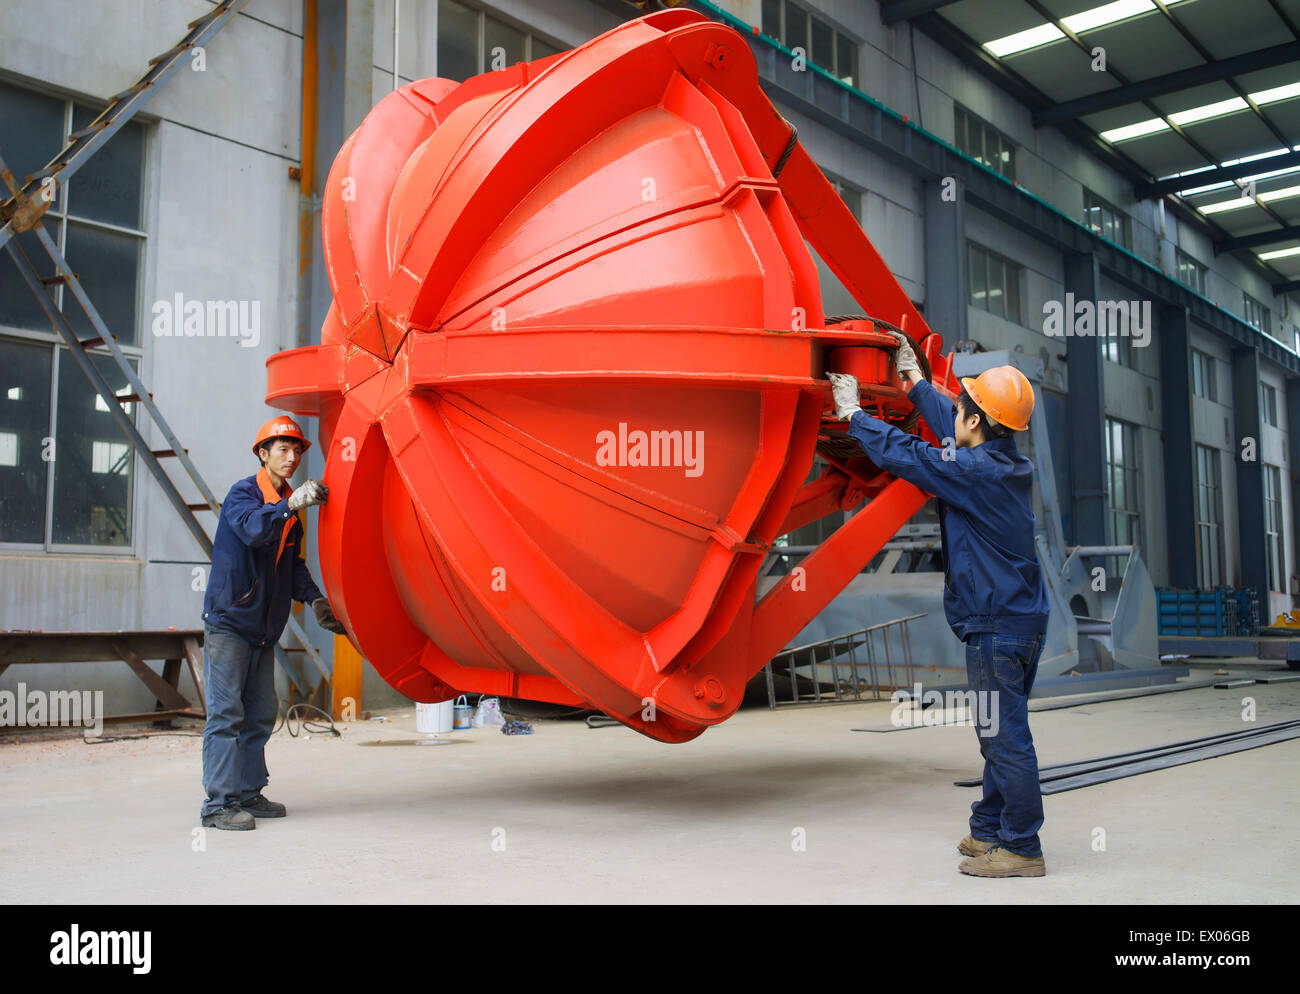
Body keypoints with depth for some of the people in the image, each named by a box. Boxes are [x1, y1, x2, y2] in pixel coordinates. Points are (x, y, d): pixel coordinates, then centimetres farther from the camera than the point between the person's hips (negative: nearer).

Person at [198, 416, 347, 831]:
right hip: (228, 621, -8)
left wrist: (314, 597, 8)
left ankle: (248, 794, 20)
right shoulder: (242, 493, -8)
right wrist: (291, 505, -41)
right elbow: (252, 529, -30)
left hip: (263, 627, 8)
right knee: (226, 713, -8)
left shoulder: (289, 505, 15)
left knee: (260, 712, 11)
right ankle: (218, 803, -5)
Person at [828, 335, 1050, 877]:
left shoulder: (976, 471, -18)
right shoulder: (1007, 462, 9)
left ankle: (1021, 848, 5)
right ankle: (989, 831, 28)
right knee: (1000, 732, 17)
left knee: (1004, 736, -3)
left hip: (997, 624, -10)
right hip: (1019, 617, 10)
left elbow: (904, 453, -11)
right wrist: (914, 379, 35)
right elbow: (948, 432, 26)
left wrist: (853, 412, 4)